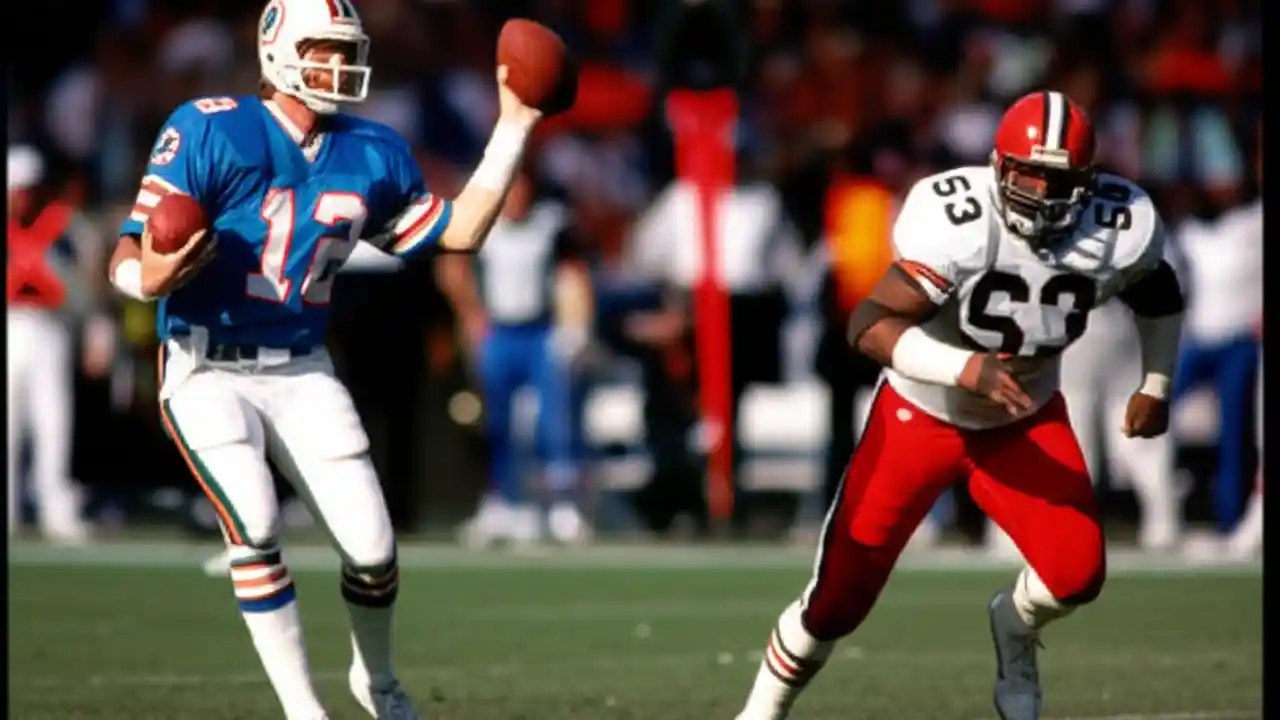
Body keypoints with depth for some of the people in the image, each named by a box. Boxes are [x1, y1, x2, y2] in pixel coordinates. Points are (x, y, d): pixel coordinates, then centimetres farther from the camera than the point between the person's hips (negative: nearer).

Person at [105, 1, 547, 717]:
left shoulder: (370, 154, 2)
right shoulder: (213, 133, -15)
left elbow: (460, 231, 12)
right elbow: (130, 258, -16)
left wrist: (514, 126, 7)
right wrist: (149, 276, -41)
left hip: (301, 374, 5)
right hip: (208, 370, -5)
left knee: (373, 545, 0)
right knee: (255, 524, -26)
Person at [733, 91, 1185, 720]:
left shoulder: (1118, 232, -19)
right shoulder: (958, 224, -32)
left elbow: (1157, 294, 6)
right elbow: (869, 326, -37)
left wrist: (1155, 386, 4)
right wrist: (965, 368, -49)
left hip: (1026, 420, 3)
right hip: (922, 415, -3)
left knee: (1077, 573, -18)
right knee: (839, 602, 0)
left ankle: (1013, 627, 18)